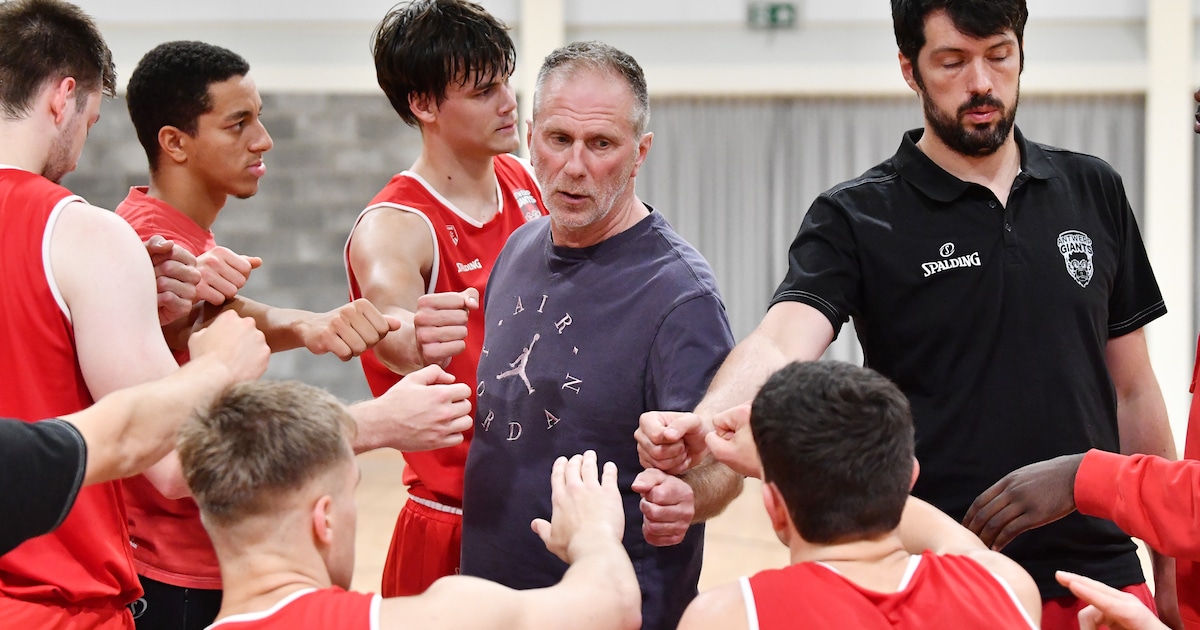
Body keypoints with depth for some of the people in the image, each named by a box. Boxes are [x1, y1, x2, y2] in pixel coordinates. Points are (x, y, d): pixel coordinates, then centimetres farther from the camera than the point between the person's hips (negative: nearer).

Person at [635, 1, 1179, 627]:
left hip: (1098, 571, 3)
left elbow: (1133, 390, 11)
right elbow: (780, 343, -22)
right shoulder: (857, 218, -4)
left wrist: (1171, 565, 8)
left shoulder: (1093, 192, 7)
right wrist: (704, 421, -43)